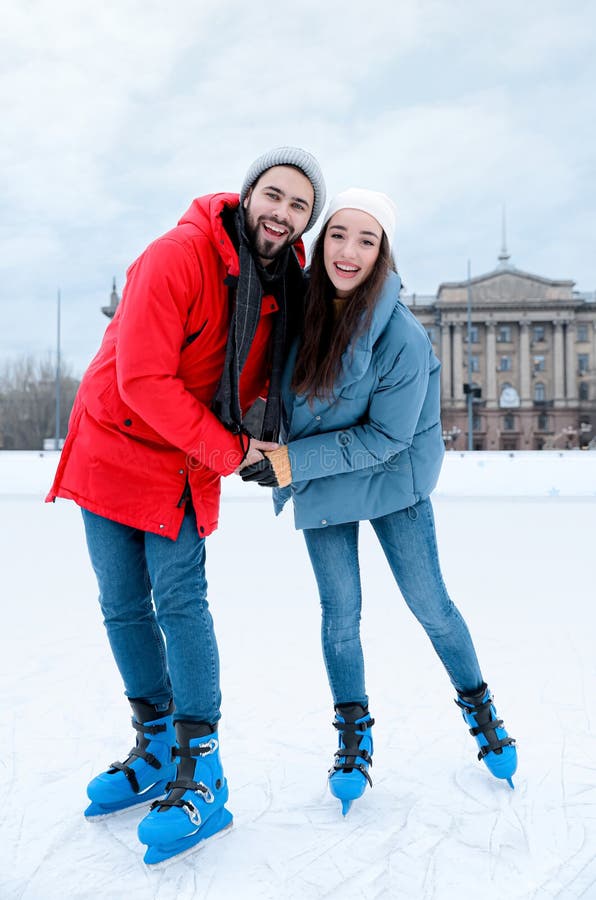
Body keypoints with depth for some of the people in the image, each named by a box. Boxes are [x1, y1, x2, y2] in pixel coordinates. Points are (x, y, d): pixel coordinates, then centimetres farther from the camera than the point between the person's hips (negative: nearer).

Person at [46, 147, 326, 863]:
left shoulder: (287, 288, -4)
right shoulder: (177, 257, -22)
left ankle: (201, 779, -2)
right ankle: (157, 749, 23)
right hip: (114, 447, -2)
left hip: (189, 465, 2)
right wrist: (229, 451, -18)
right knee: (123, 607, 5)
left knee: (179, 601, -9)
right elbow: (142, 379, -25)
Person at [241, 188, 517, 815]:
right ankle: (353, 739, 23)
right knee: (340, 613, 6)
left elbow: (385, 437, -19)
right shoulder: (301, 306, -11)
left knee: (429, 604, 4)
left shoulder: (404, 338, -23)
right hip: (319, 488, 3)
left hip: (392, 479, -3)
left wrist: (293, 461, -21)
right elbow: (281, 386, 9)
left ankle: (478, 707, 28)